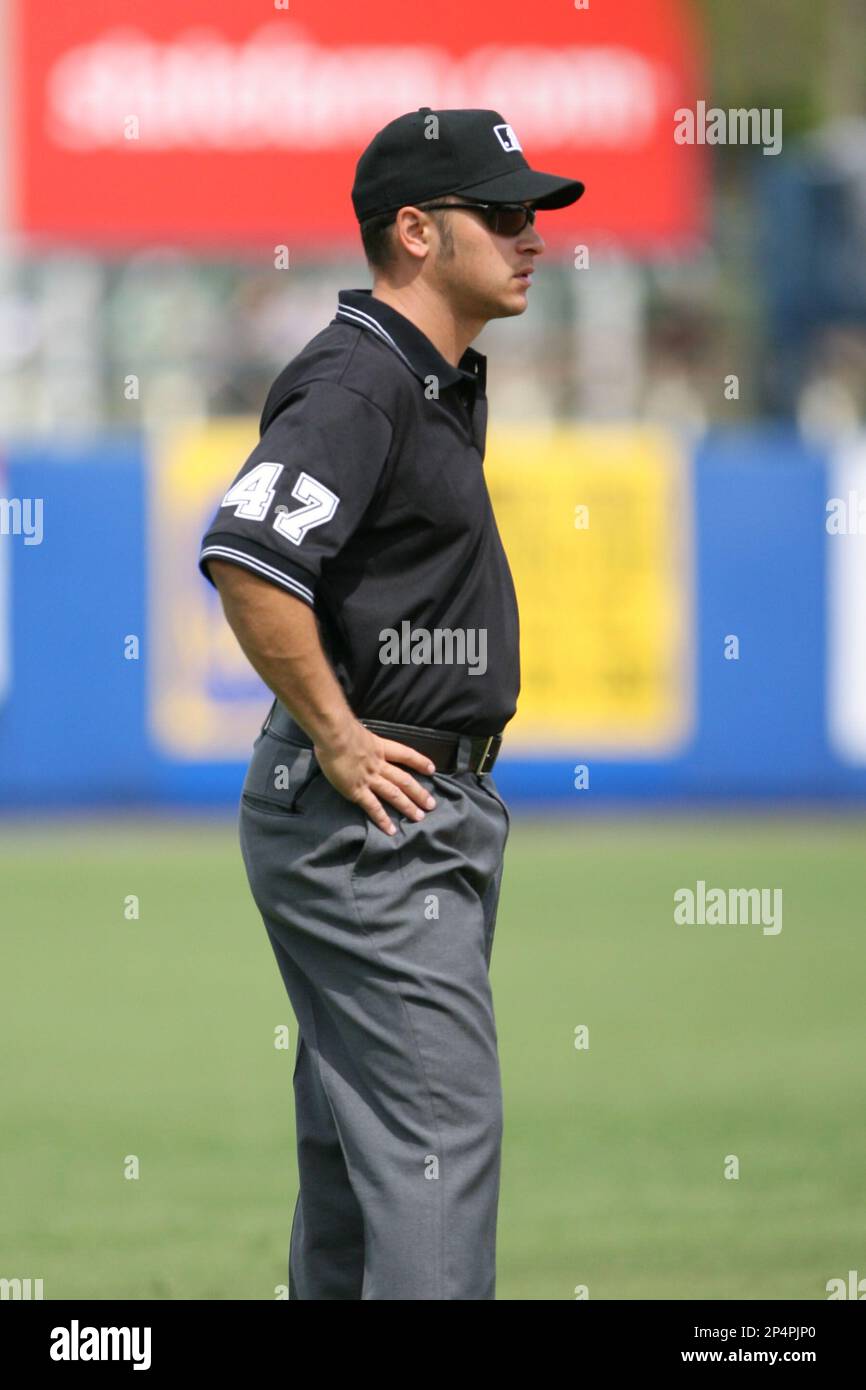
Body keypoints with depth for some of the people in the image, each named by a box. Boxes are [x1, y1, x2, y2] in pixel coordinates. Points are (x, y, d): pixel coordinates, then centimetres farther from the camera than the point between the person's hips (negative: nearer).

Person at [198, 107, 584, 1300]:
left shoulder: (441, 384, 16)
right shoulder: (358, 383, -17)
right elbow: (248, 558, -31)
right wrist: (339, 741, -23)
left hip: (418, 803, 10)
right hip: (373, 811, -10)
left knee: (360, 1134, 14)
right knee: (440, 1125, -15)